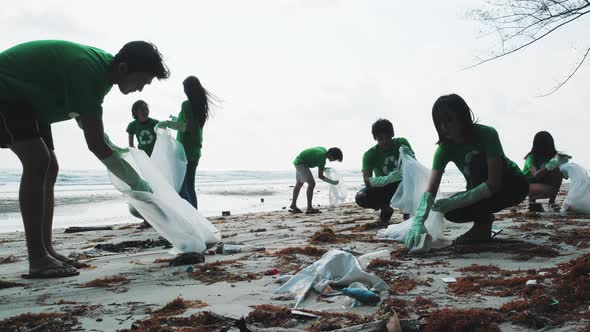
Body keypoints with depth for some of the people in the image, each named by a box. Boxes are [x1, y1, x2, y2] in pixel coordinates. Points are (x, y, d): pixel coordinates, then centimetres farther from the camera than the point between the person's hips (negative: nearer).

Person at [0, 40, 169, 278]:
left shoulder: (104, 66, -2)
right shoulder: (88, 71, -32)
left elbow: (84, 117, 17)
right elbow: (95, 143, -32)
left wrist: (112, 147, 8)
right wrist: (136, 183, -25)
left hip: (27, 97, 11)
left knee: (49, 167, 5)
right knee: (38, 161, -23)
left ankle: (46, 251, 6)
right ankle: (37, 260, -24)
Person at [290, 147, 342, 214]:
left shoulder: (324, 150, 2)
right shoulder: (322, 157, -25)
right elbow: (320, 176, -22)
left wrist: (322, 168, 7)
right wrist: (333, 182, -16)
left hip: (298, 161, 11)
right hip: (301, 163, -11)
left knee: (299, 184, 19)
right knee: (311, 183, -16)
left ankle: (293, 206, 28)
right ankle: (309, 208, -18)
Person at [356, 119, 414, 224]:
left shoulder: (402, 143, -12)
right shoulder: (370, 155, -17)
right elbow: (367, 181, -29)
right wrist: (387, 179, -47)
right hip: (382, 188, 0)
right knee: (360, 197, -30)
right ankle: (386, 209, 1)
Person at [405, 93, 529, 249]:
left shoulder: (487, 134, -30)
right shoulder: (445, 148, -18)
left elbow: (494, 183, -35)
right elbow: (430, 190, -26)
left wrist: (455, 202, -39)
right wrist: (418, 222, -43)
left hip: (514, 184, -4)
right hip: (480, 190, 4)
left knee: (476, 161, -32)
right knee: (450, 212, -24)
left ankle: (482, 225, -19)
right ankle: (485, 217, 7)